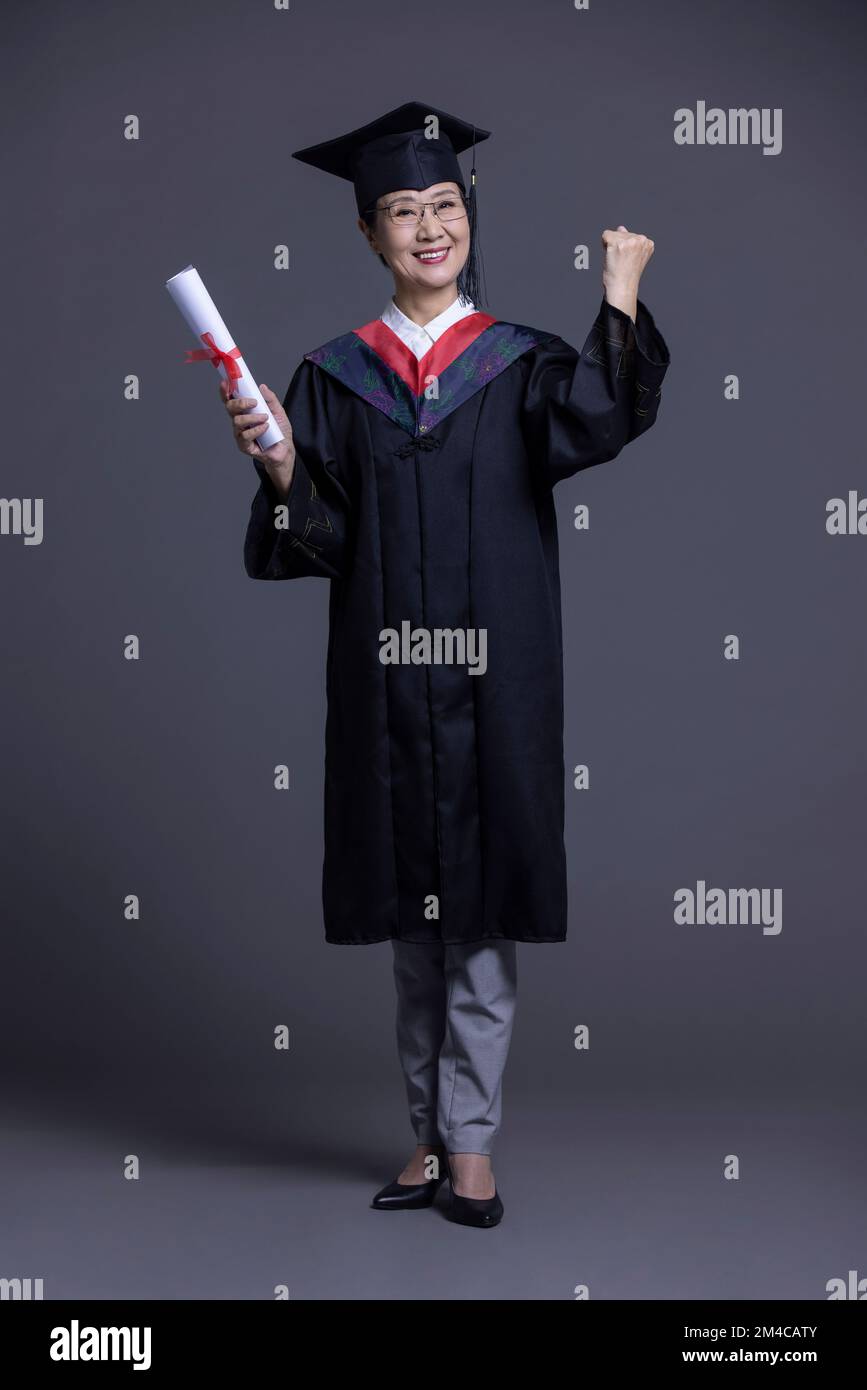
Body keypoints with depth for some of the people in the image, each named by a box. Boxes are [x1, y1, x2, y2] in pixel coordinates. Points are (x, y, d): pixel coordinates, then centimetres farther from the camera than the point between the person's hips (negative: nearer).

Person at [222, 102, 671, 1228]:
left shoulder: (520, 363, 5)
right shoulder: (335, 377, 8)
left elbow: (595, 423, -16)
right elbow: (316, 542, 1)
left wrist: (622, 296, -19)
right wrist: (278, 462, -15)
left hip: (494, 679, -1)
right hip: (385, 687, 2)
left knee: (483, 915, 1)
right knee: (411, 922, 9)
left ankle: (471, 1142, 12)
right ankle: (433, 1134, 23)